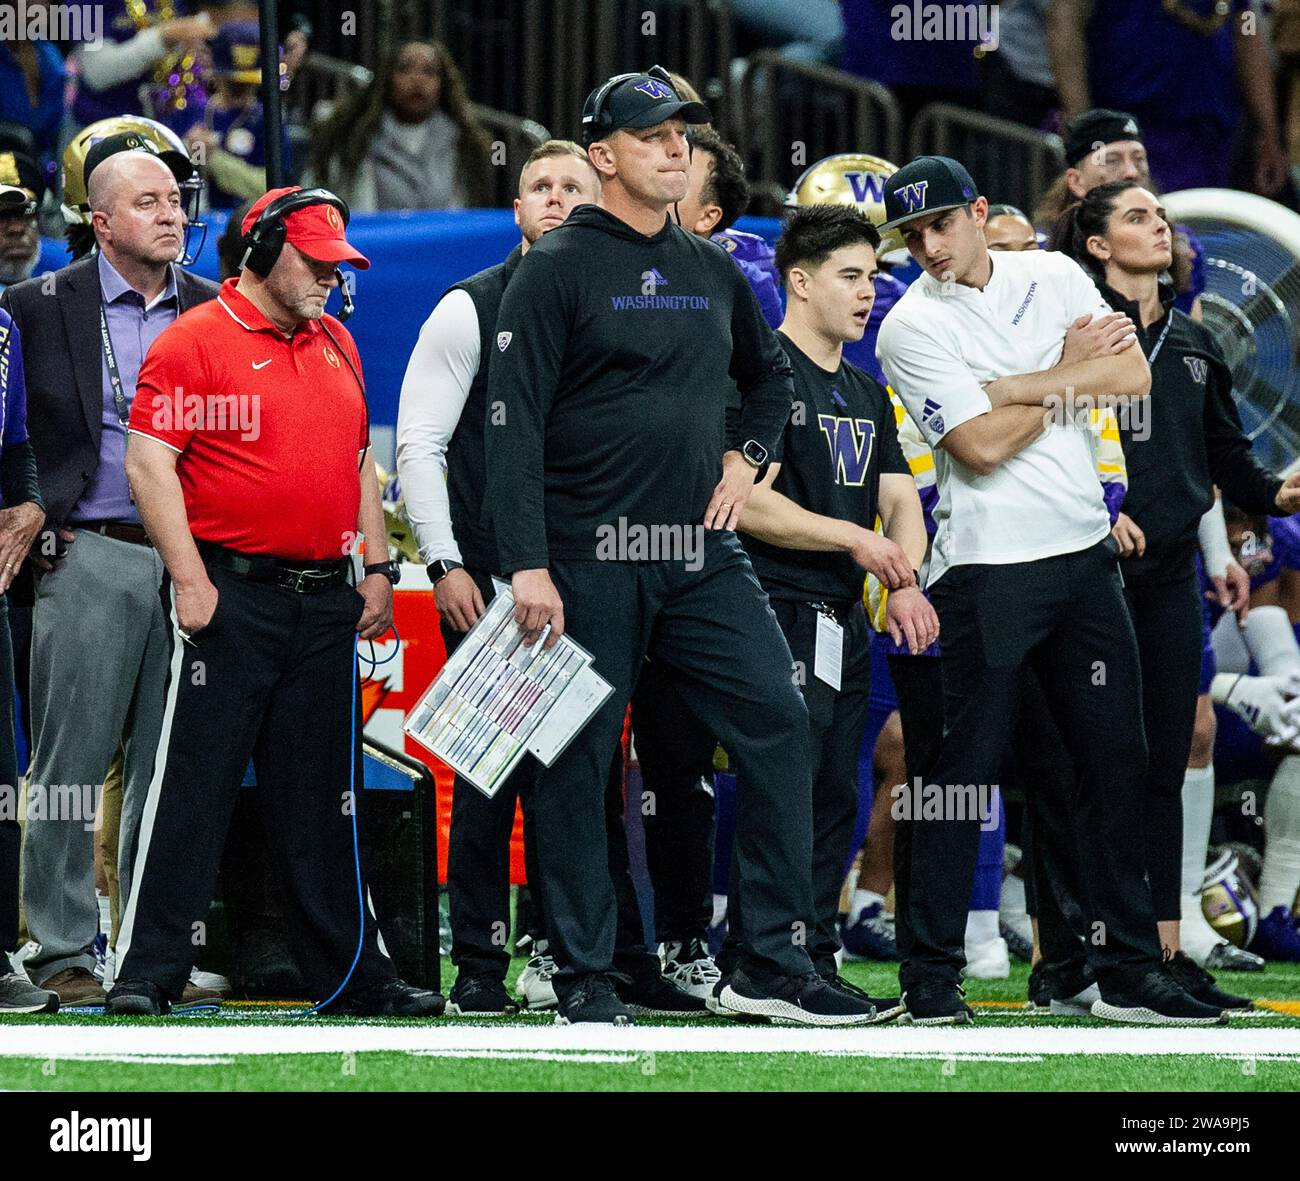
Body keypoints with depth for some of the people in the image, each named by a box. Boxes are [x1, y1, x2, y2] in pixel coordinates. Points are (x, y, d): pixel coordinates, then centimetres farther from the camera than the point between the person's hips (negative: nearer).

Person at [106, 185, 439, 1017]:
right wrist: (191, 581, -16)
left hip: (325, 605, 6)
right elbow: (150, 464, -10)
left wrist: (377, 568, 14)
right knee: (193, 786, -7)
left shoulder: (337, 346, 16)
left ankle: (352, 972, 14)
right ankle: (149, 973, -5)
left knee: (324, 799, 10)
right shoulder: (195, 341, -5)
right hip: (231, 597, -6)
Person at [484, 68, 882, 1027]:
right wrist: (528, 565, -17)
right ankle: (586, 980, 7)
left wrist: (745, 457, 13)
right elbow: (515, 421, -10)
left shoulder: (714, 273, 14)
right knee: (578, 762, -1)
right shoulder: (560, 268, -4)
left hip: (703, 553, 5)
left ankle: (774, 967, -1)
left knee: (778, 724, -5)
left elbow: (770, 375, 33)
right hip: (591, 560, -5)